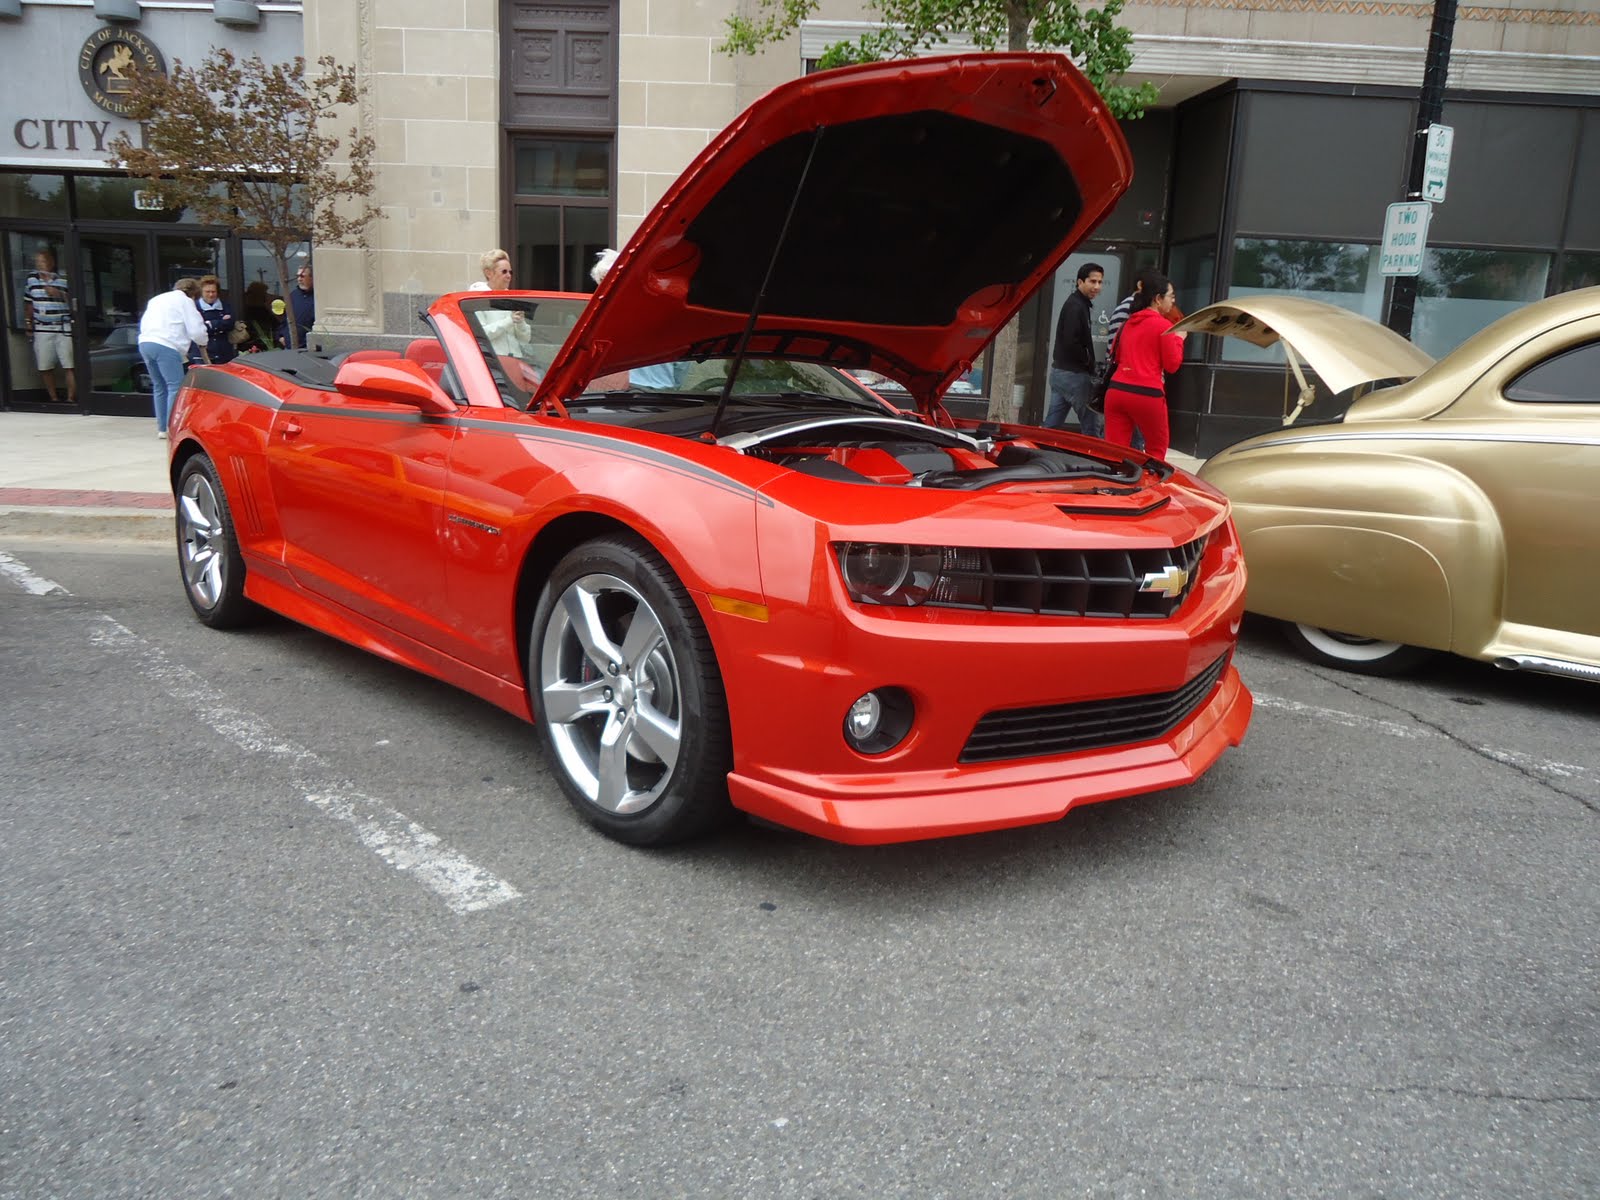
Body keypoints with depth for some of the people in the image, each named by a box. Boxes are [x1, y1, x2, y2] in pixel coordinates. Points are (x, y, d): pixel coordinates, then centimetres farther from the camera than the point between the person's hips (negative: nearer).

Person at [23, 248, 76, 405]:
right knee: (45, 367, 4)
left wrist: (60, 295, -15)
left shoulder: (64, 278, -2)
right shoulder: (31, 278, 8)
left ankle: (71, 399, -2)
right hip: (42, 329, 3)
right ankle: (53, 399, 14)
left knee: (69, 366, -8)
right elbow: (28, 303, 17)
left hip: (64, 328, -3)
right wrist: (28, 324, 15)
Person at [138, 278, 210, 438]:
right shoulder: (184, 300, 5)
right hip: (166, 346, -8)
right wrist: (203, 349, 16)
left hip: (144, 342, 8)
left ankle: (162, 428, 17)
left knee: (159, 387, 16)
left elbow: (144, 324, 29)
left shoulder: (157, 299, 29)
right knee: (176, 387, -10)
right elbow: (196, 330, -3)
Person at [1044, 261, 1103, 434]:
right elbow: (1071, 343, -23)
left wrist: (1089, 364, 10)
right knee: (1092, 428, -5)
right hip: (1074, 375, -10)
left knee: (1051, 426, 8)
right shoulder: (1076, 306, -13)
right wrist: (1090, 363, -11)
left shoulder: (1080, 303, 18)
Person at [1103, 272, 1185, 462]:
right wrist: (1179, 339, 10)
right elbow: (1172, 364, -2)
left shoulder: (1130, 322, 16)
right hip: (1147, 394, -5)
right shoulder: (1163, 325, -4)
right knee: (1157, 447, 15)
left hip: (1117, 390, 5)